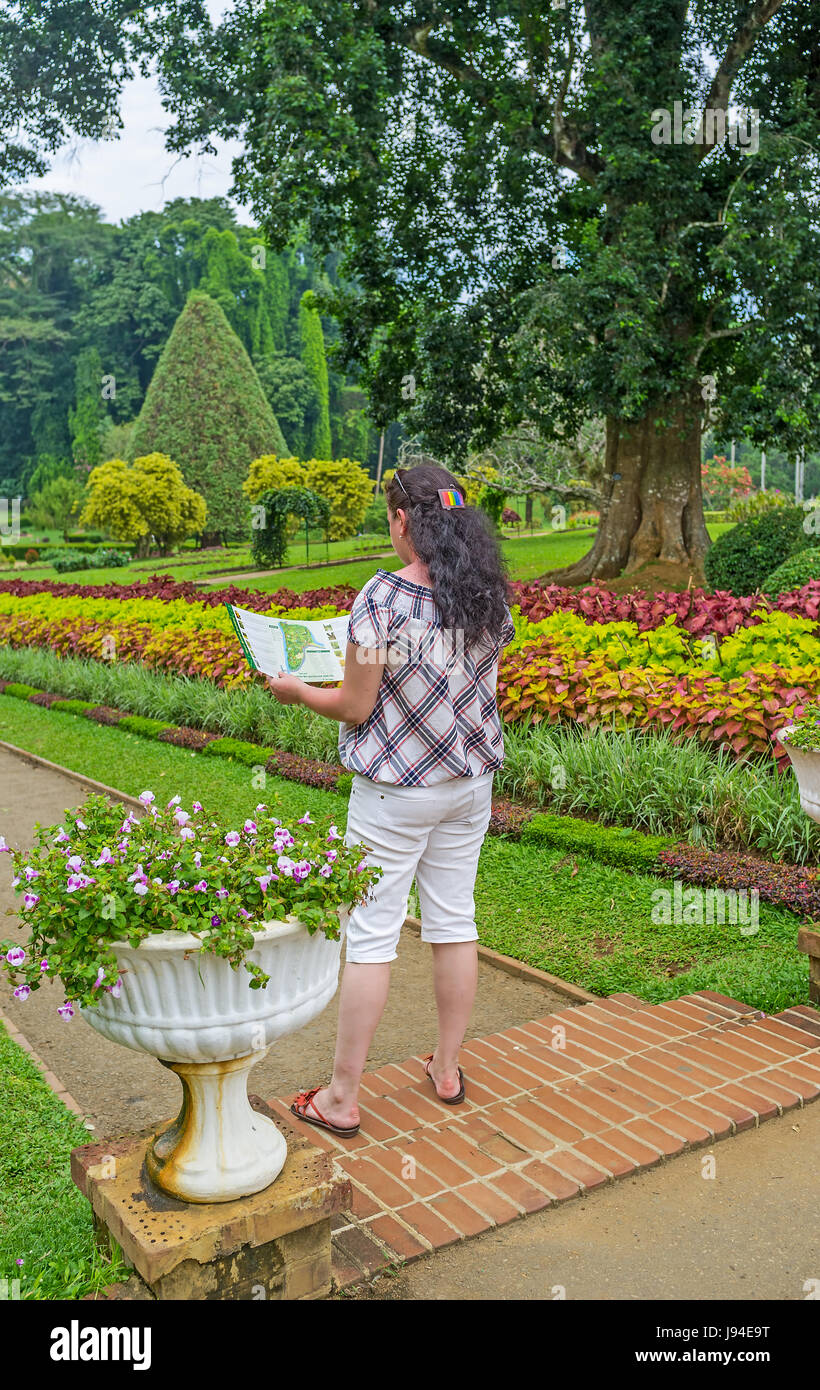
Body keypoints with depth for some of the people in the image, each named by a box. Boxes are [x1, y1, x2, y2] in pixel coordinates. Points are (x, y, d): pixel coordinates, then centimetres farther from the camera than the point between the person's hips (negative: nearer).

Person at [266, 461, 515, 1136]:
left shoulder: (382, 598, -20)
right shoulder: (490, 596, -2)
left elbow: (354, 707, -15)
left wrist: (294, 690, 2)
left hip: (395, 787, -6)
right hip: (471, 782, 6)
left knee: (371, 935, 4)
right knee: (455, 922, 17)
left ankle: (342, 1097, 16)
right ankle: (448, 1069, 32)